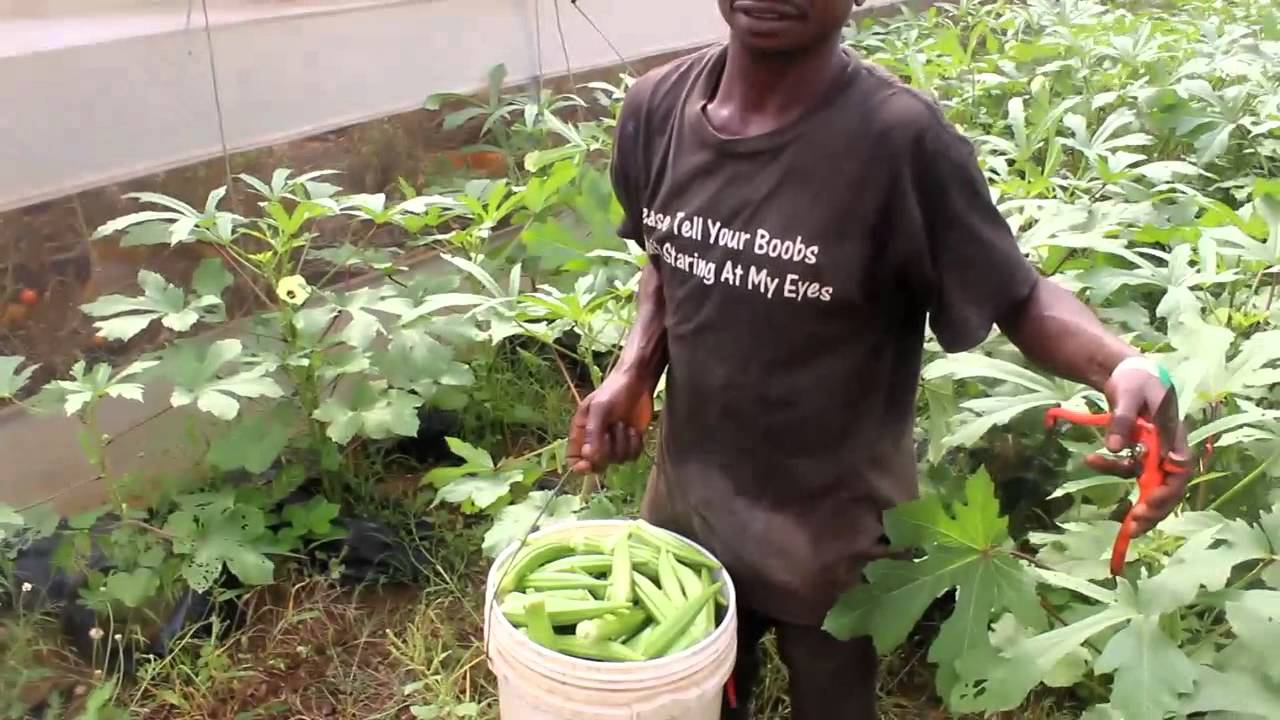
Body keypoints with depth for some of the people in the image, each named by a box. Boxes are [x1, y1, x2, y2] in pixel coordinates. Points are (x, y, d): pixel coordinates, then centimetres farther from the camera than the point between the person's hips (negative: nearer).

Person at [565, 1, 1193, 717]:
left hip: (831, 532, -4)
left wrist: (1121, 364, -33)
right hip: (686, 501, 5)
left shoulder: (901, 139, -25)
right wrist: (634, 371, -6)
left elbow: (1018, 297, -14)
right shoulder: (656, 106, -9)